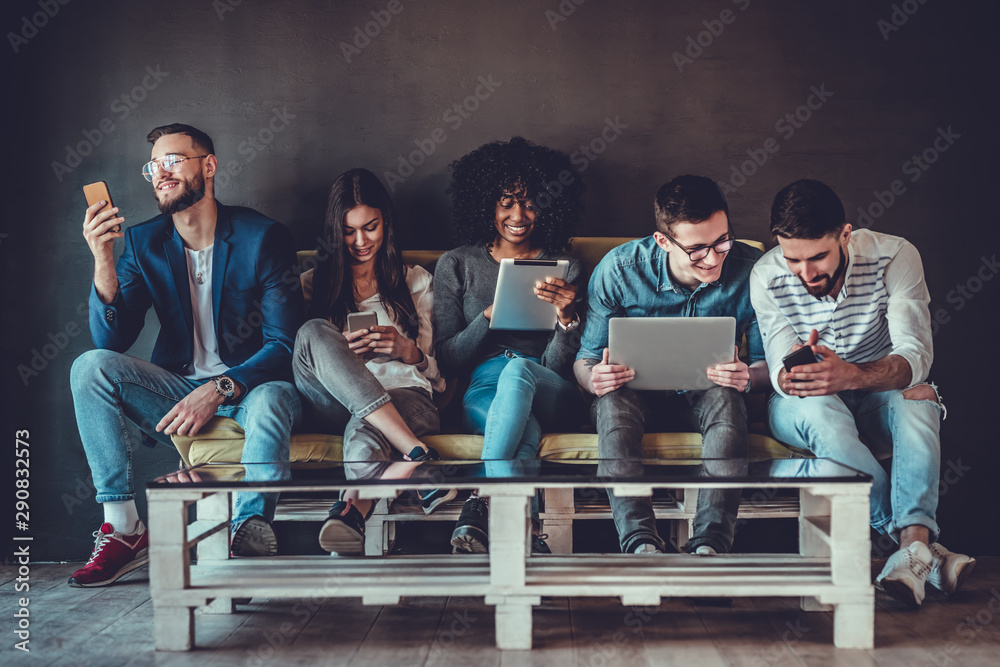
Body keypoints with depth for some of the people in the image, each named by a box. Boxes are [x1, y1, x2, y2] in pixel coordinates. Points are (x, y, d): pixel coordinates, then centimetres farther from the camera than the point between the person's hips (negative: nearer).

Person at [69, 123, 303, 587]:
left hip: (249, 388, -4)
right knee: (90, 366, -20)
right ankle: (123, 529, -20)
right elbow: (112, 340, -5)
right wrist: (103, 261, -19)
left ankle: (250, 535, -30)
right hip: (178, 391, 4)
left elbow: (283, 345, -12)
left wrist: (220, 389, -26)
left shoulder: (263, 237, -8)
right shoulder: (144, 243, 4)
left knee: (271, 399, -38)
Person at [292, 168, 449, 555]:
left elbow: (435, 371, 18)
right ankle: (418, 454, -47)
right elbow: (299, 361, 17)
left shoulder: (415, 281, 23)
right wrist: (338, 351, -5)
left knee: (363, 427, -39)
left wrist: (407, 350, -6)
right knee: (315, 332, -32)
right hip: (334, 404, 1)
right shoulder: (314, 283, 23)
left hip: (405, 396, -1)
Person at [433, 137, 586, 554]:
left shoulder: (564, 268, 11)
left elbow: (557, 365, 3)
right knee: (525, 432, -38)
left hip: (551, 397, 0)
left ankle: (480, 505, -44)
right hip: (483, 391, 0)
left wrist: (567, 316, -18)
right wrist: (489, 315, -11)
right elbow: (447, 359, 5)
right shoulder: (457, 265, 12)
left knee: (517, 368, -38)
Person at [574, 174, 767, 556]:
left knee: (726, 397, -34)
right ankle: (640, 542, -46)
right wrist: (593, 379, -31)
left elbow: (766, 363, -4)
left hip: (706, 397, 0)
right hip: (638, 393, 0)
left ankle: (710, 544, -45)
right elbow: (586, 359, -6)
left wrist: (749, 377, -30)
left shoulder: (750, 270, -13)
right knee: (614, 399, -35)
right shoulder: (618, 269, -14)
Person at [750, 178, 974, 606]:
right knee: (820, 410, -36)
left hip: (875, 398, 1)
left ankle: (912, 542, -45)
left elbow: (916, 355, -26)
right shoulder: (766, 277, -13)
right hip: (802, 408, 0)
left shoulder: (894, 256, -17)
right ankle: (925, 547, -38)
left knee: (919, 398, -34)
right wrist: (792, 375, -41)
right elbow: (780, 366, -14)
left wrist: (851, 375, -47)